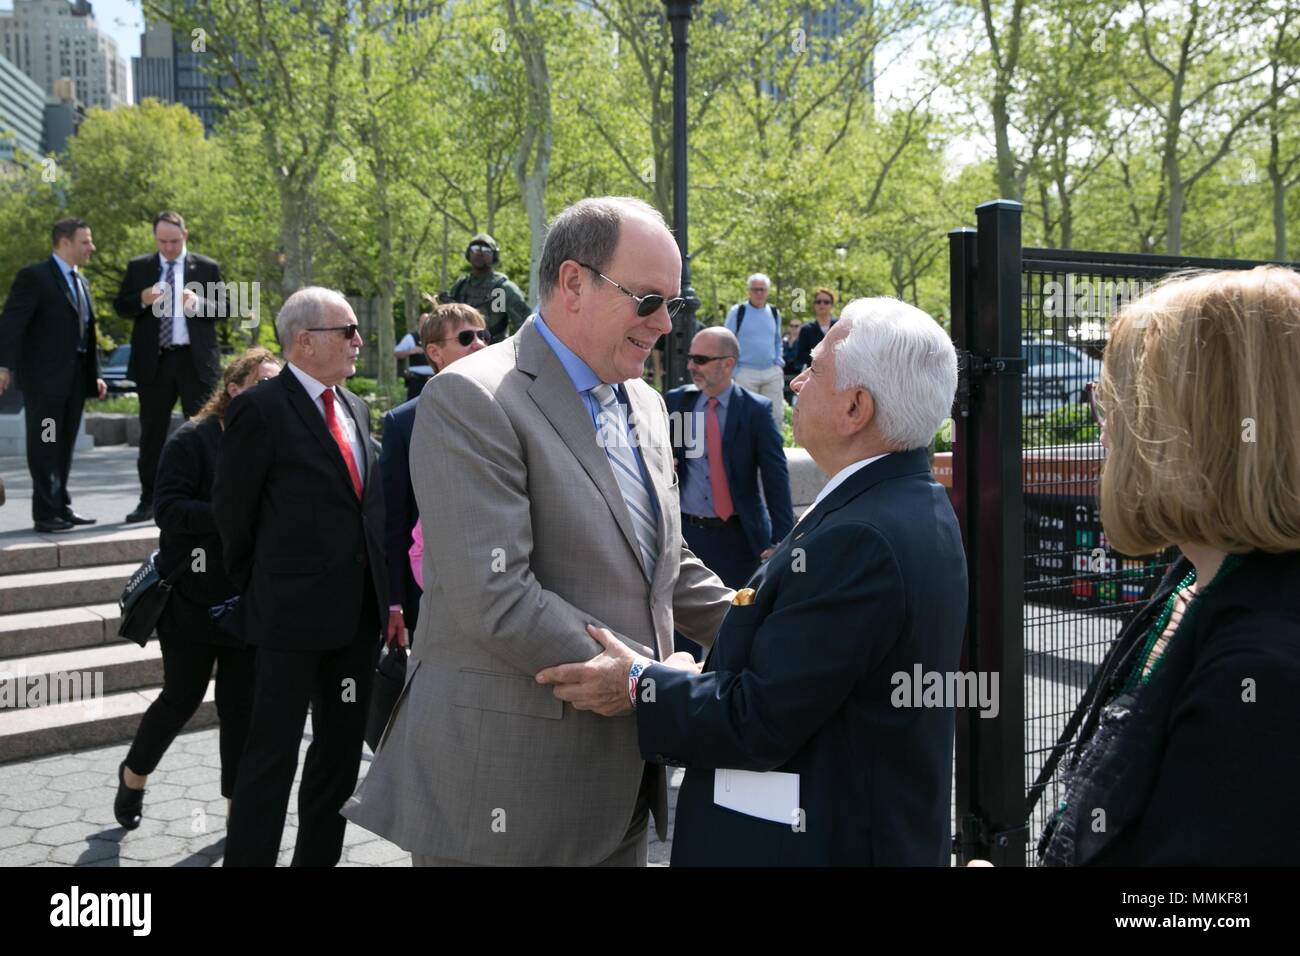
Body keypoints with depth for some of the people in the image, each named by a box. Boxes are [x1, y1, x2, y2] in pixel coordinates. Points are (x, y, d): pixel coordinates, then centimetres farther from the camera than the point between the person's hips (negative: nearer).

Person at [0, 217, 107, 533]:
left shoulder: (81, 281, 16)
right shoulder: (34, 276, -7)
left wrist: (95, 374, 16)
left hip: (75, 377, 7)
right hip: (44, 377, -7)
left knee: (65, 446, 12)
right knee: (45, 446, -2)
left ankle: (62, 507, 20)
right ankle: (46, 513, 2)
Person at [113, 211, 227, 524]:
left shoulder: (207, 268, 4)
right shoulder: (138, 267, 8)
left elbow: (222, 308, 0)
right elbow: (120, 307, 7)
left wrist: (198, 303, -19)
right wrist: (143, 299, -13)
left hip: (196, 360, -1)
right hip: (153, 361, 1)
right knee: (152, 431, 5)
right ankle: (149, 500, 11)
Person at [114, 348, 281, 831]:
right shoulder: (192, 439, -8)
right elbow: (168, 508, -17)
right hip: (194, 600, -4)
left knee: (242, 702, 6)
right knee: (182, 697, 6)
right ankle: (133, 775, 34)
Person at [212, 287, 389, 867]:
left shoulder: (354, 407, 12)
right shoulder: (260, 409, -10)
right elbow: (232, 512, -6)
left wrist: (385, 593, 12)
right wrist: (256, 589, 3)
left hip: (359, 612, 8)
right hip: (293, 612, -7)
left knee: (341, 746, 15)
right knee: (274, 752, 0)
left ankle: (318, 857, 28)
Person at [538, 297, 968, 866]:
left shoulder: (859, 539, -27)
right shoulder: (918, 506, 4)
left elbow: (760, 723, -23)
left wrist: (637, 686, -12)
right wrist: (704, 677, 3)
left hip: (821, 841, -9)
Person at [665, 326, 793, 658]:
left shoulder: (756, 410, -6)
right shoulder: (674, 401, 3)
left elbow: (776, 479, -7)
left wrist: (780, 541, -12)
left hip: (737, 537, -2)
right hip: (684, 531, 3)